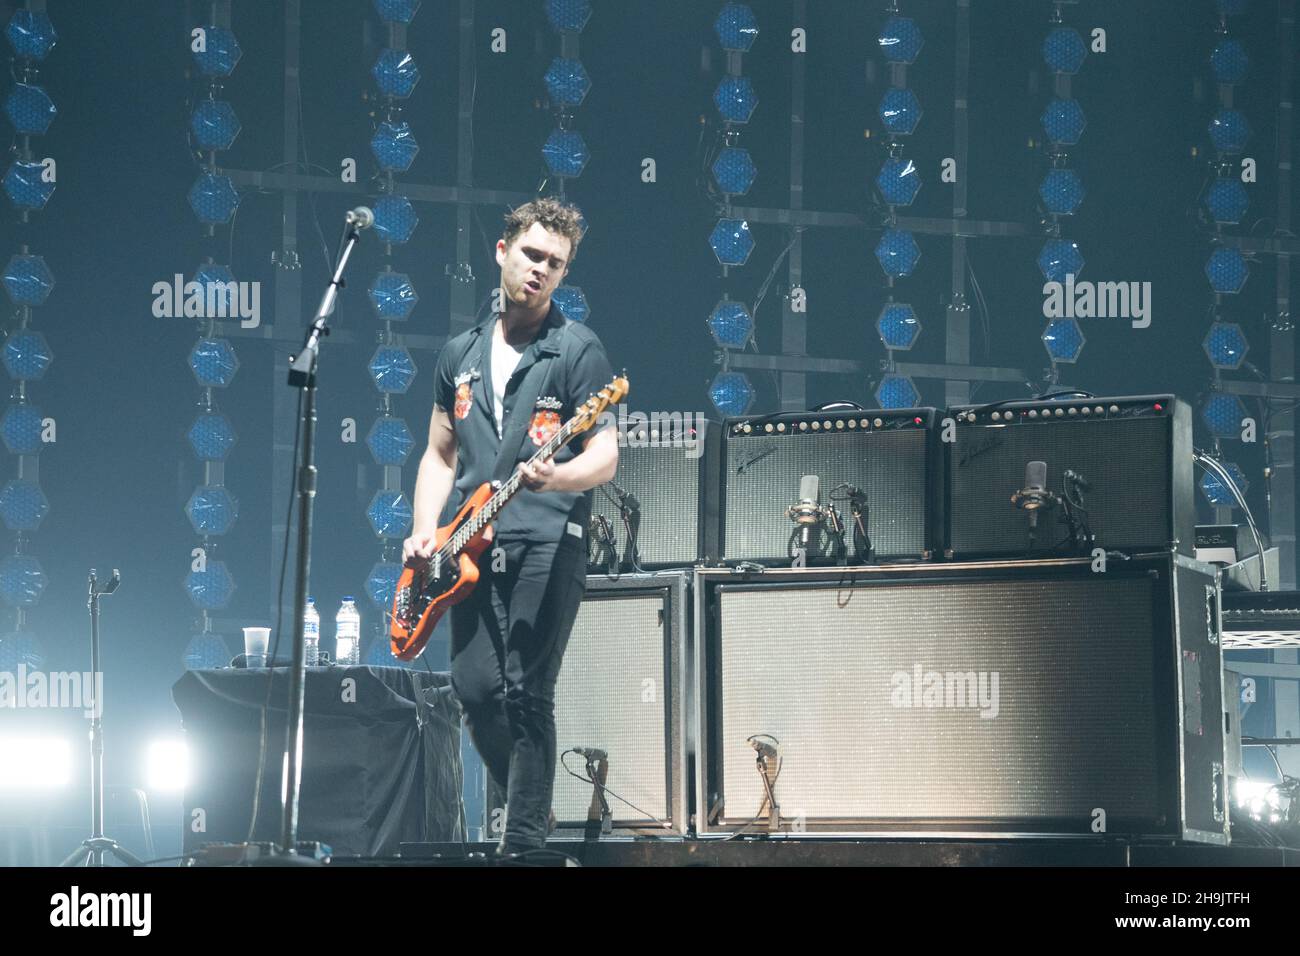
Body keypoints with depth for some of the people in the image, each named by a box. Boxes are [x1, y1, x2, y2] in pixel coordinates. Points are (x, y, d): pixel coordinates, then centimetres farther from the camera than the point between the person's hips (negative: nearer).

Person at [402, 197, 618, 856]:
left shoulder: (577, 349, 3)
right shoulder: (460, 355, 19)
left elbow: (606, 455, -4)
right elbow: (440, 455, 23)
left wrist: (557, 477, -25)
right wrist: (426, 531, 8)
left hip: (547, 541, -5)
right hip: (471, 548, 5)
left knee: (526, 694, -11)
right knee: (476, 690, -3)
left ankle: (523, 843, -7)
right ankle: (529, 808, 19)